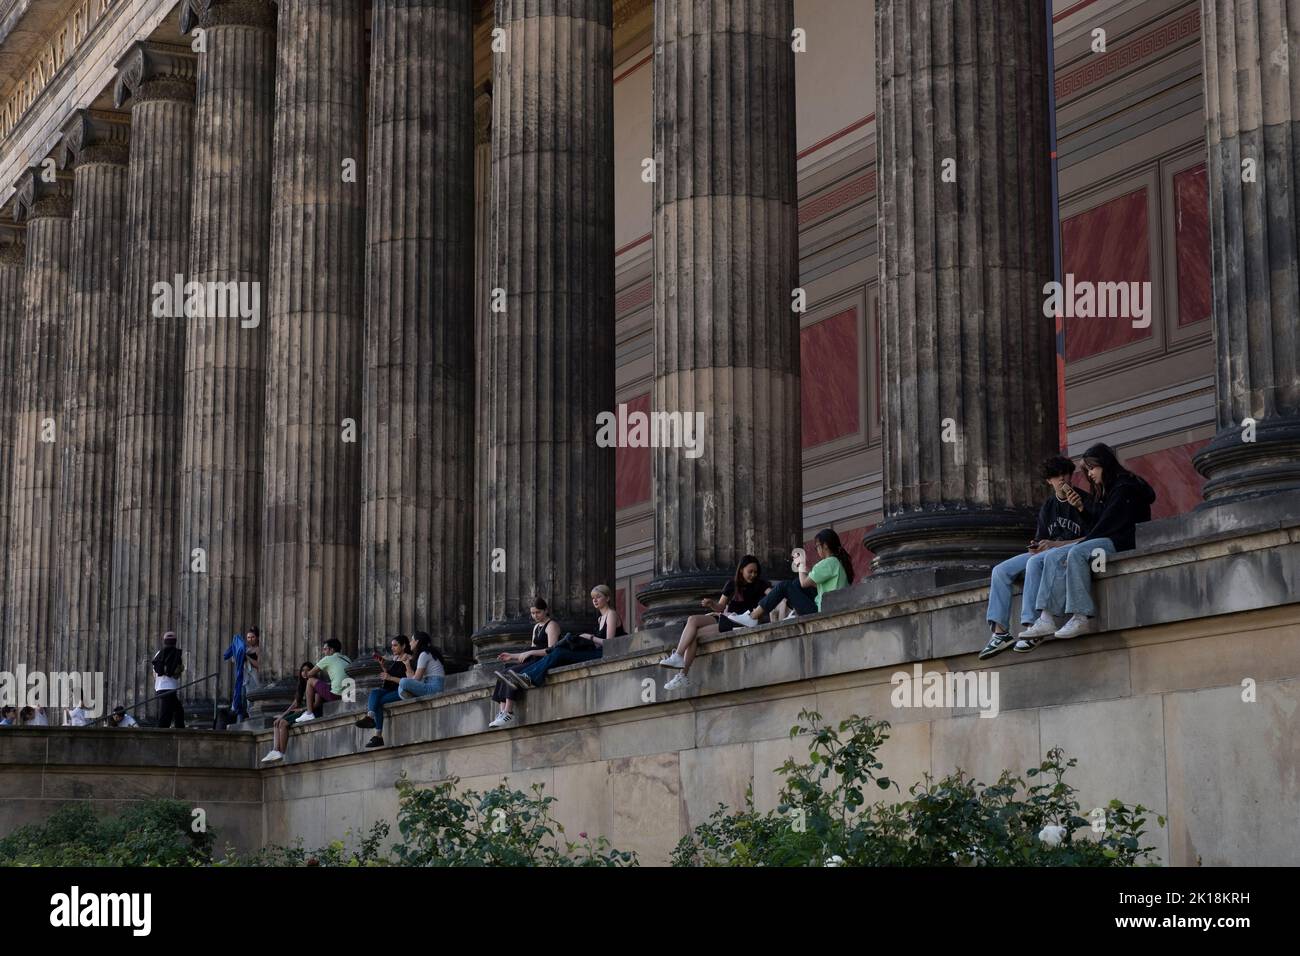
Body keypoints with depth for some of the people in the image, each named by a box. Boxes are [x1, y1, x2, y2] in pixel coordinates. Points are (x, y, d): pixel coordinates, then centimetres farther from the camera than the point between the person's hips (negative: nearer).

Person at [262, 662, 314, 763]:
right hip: (298, 712, 8)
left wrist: (302, 709, -16)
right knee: (276, 723, -10)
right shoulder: (301, 687, 23)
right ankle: (275, 750, -27)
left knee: (283, 723, -25)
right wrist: (282, 715, 6)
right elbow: (295, 703, 17)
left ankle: (282, 753, -26)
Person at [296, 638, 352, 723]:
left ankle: (309, 714, 7)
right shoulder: (347, 659, 19)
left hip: (335, 694, -8)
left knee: (310, 681, 10)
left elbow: (309, 674, 5)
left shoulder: (328, 659, -1)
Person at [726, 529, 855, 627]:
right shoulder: (841, 561, 14)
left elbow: (804, 583, -12)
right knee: (795, 583, 18)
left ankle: (752, 618, 0)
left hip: (820, 612, -9)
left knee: (784, 586, -5)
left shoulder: (829, 563, -15)